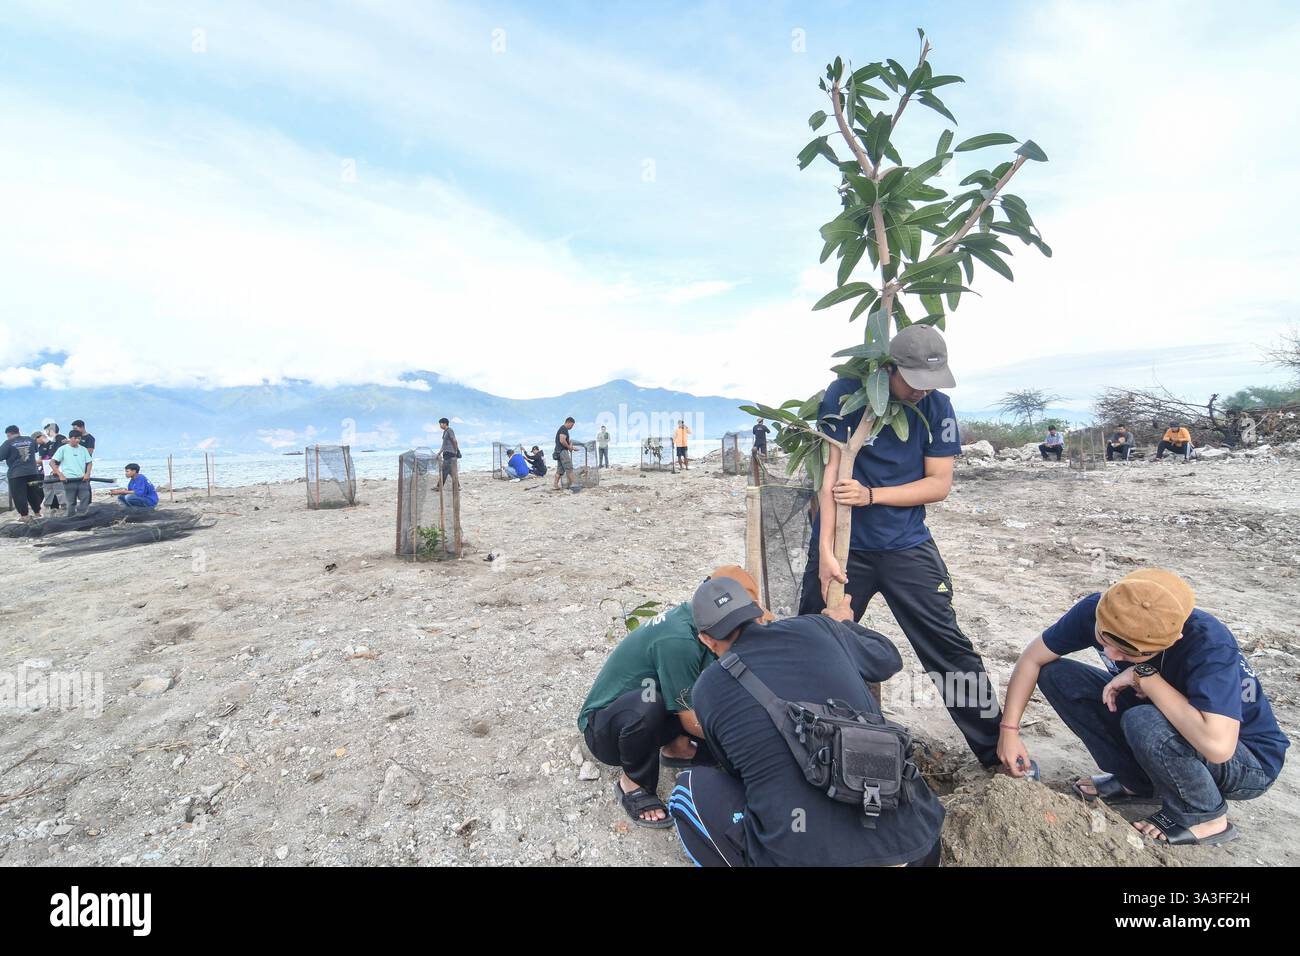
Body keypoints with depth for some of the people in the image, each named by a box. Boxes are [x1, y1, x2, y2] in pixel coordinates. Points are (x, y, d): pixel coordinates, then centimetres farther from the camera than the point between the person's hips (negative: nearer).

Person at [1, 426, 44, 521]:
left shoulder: (8, 443, -9)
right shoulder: (30, 440, 6)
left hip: (16, 473, -5)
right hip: (32, 471, 5)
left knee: (19, 495, 2)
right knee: (33, 493, 14)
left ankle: (24, 515, 2)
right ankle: (37, 512, 20)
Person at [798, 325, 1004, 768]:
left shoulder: (937, 407, -1)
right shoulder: (845, 394, -8)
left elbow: (939, 484, -2)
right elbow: (833, 471, -13)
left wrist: (870, 494, -17)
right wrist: (826, 551, -19)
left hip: (908, 547, 2)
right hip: (843, 546, -1)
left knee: (950, 649, 5)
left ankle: (998, 751, 23)